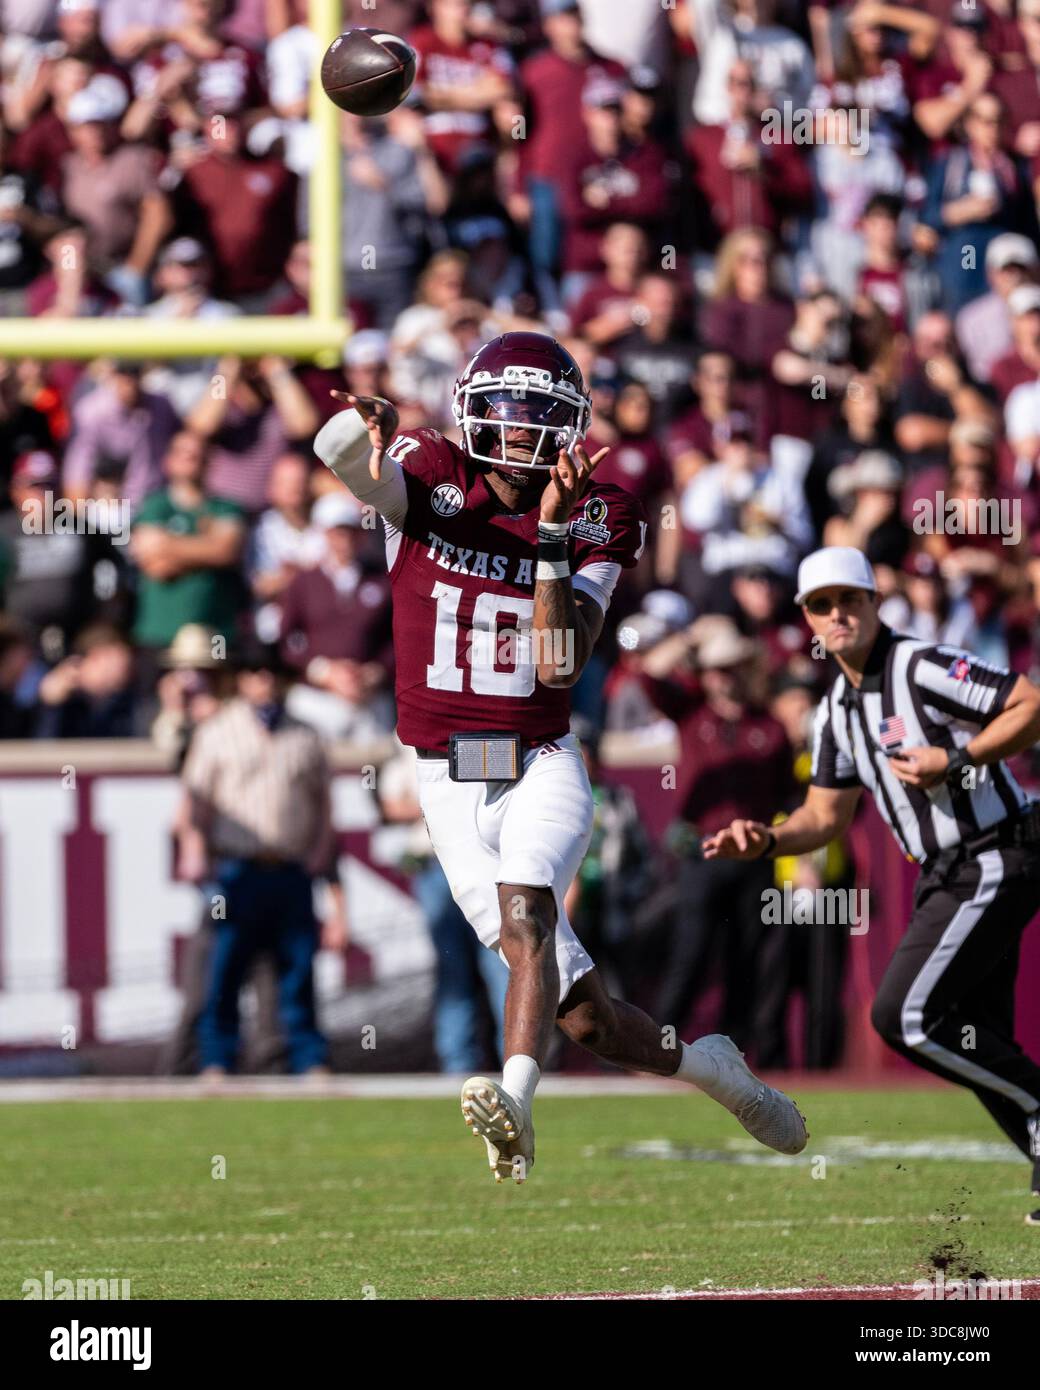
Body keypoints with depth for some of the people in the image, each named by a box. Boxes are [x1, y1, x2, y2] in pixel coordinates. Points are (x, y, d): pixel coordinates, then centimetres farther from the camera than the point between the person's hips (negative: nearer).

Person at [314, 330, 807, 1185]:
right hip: (451, 784, 0)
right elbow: (340, 455, -25)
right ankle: (708, 1067, 25)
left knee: (524, 900, -34)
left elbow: (560, 666, -12)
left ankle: (516, 1100, -49)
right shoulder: (431, 481, -2)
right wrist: (369, 422, -48)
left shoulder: (594, 523, 0)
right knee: (584, 1018, -1)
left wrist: (552, 533, -19)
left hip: (542, 765, 0)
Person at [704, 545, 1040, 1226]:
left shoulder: (923, 668, -14)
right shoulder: (838, 710, 13)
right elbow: (825, 816, 18)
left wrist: (954, 761, -23)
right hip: (949, 877, 10)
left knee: (905, 1015, -16)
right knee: (981, 1047, 7)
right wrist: (765, 840, -1)